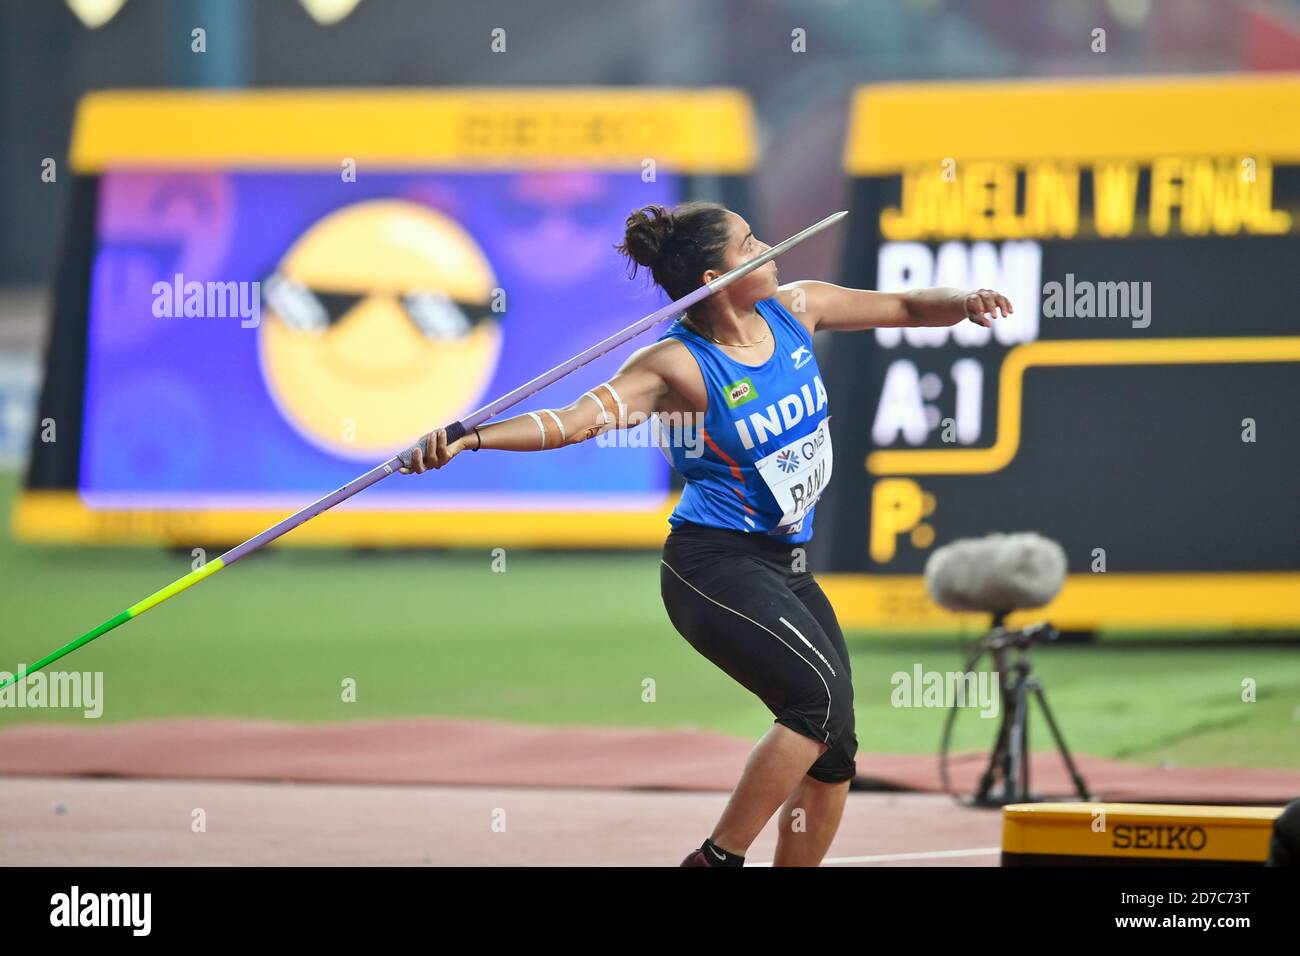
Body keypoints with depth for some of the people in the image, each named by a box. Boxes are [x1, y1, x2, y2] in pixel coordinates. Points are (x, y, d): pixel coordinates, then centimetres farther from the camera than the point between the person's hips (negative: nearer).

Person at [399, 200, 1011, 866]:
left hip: (782, 563, 8)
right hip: (714, 564, -8)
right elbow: (573, 420, -28)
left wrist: (963, 303, -8)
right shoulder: (679, 365, -18)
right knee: (823, 693, -26)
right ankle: (715, 861, -22)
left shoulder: (795, 310, 2)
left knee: (833, 753, 5)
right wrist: (467, 437, -42)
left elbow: (904, 308, 14)